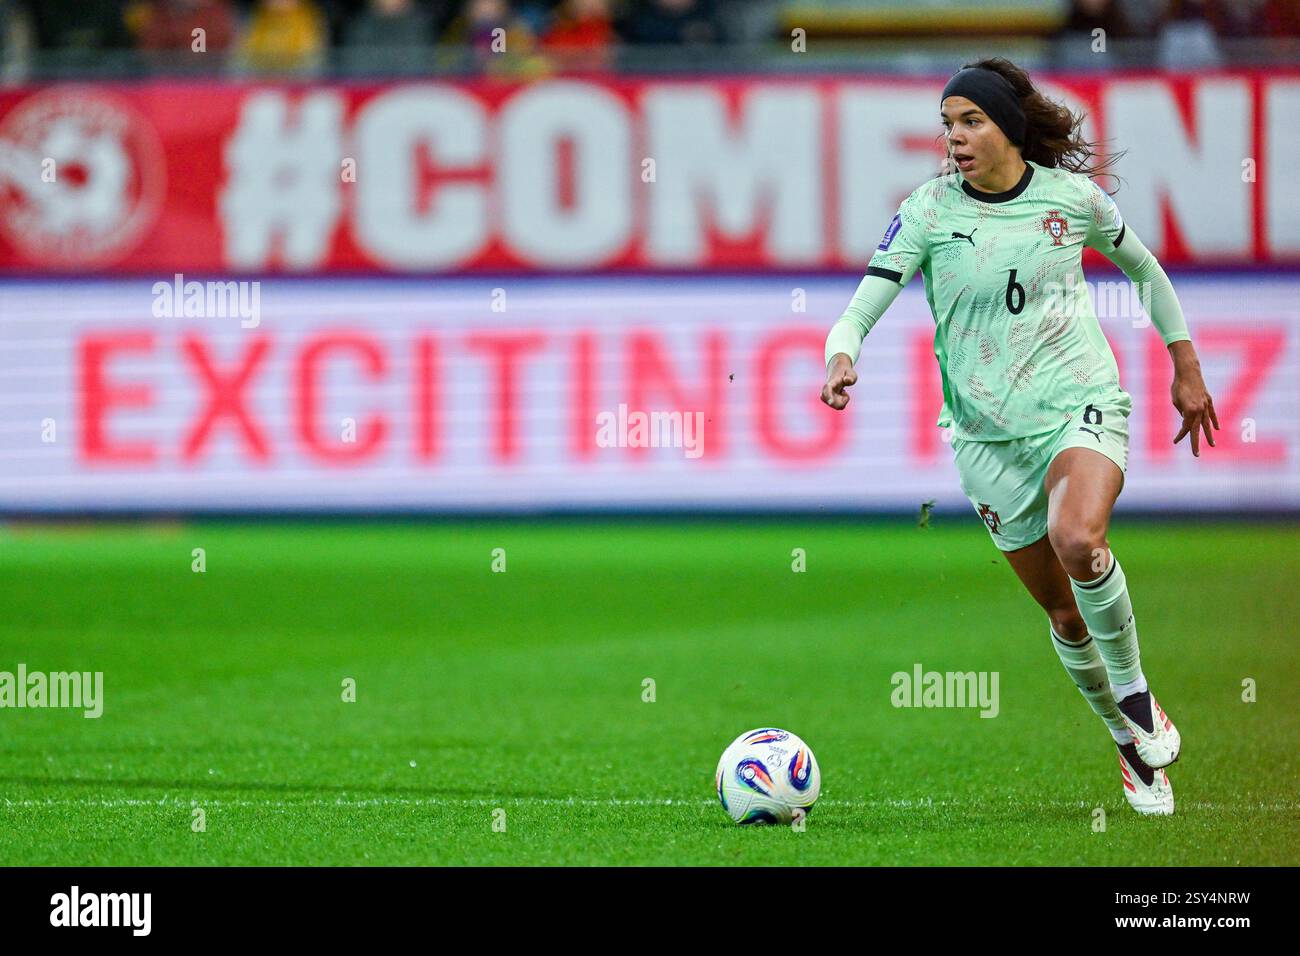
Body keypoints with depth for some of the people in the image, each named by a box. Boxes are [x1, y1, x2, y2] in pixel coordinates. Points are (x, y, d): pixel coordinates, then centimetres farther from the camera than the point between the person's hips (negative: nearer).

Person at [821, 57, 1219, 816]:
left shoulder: (1073, 197, -3)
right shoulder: (929, 211, -5)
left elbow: (1145, 270, 16)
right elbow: (860, 311, -8)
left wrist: (1187, 369, 18)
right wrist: (841, 360, -31)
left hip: (1082, 404, -2)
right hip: (988, 431, 2)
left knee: (1078, 539, -32)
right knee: (1064, 613, 6)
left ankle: (1137, 697, -11)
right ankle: (1132, 745, 28)